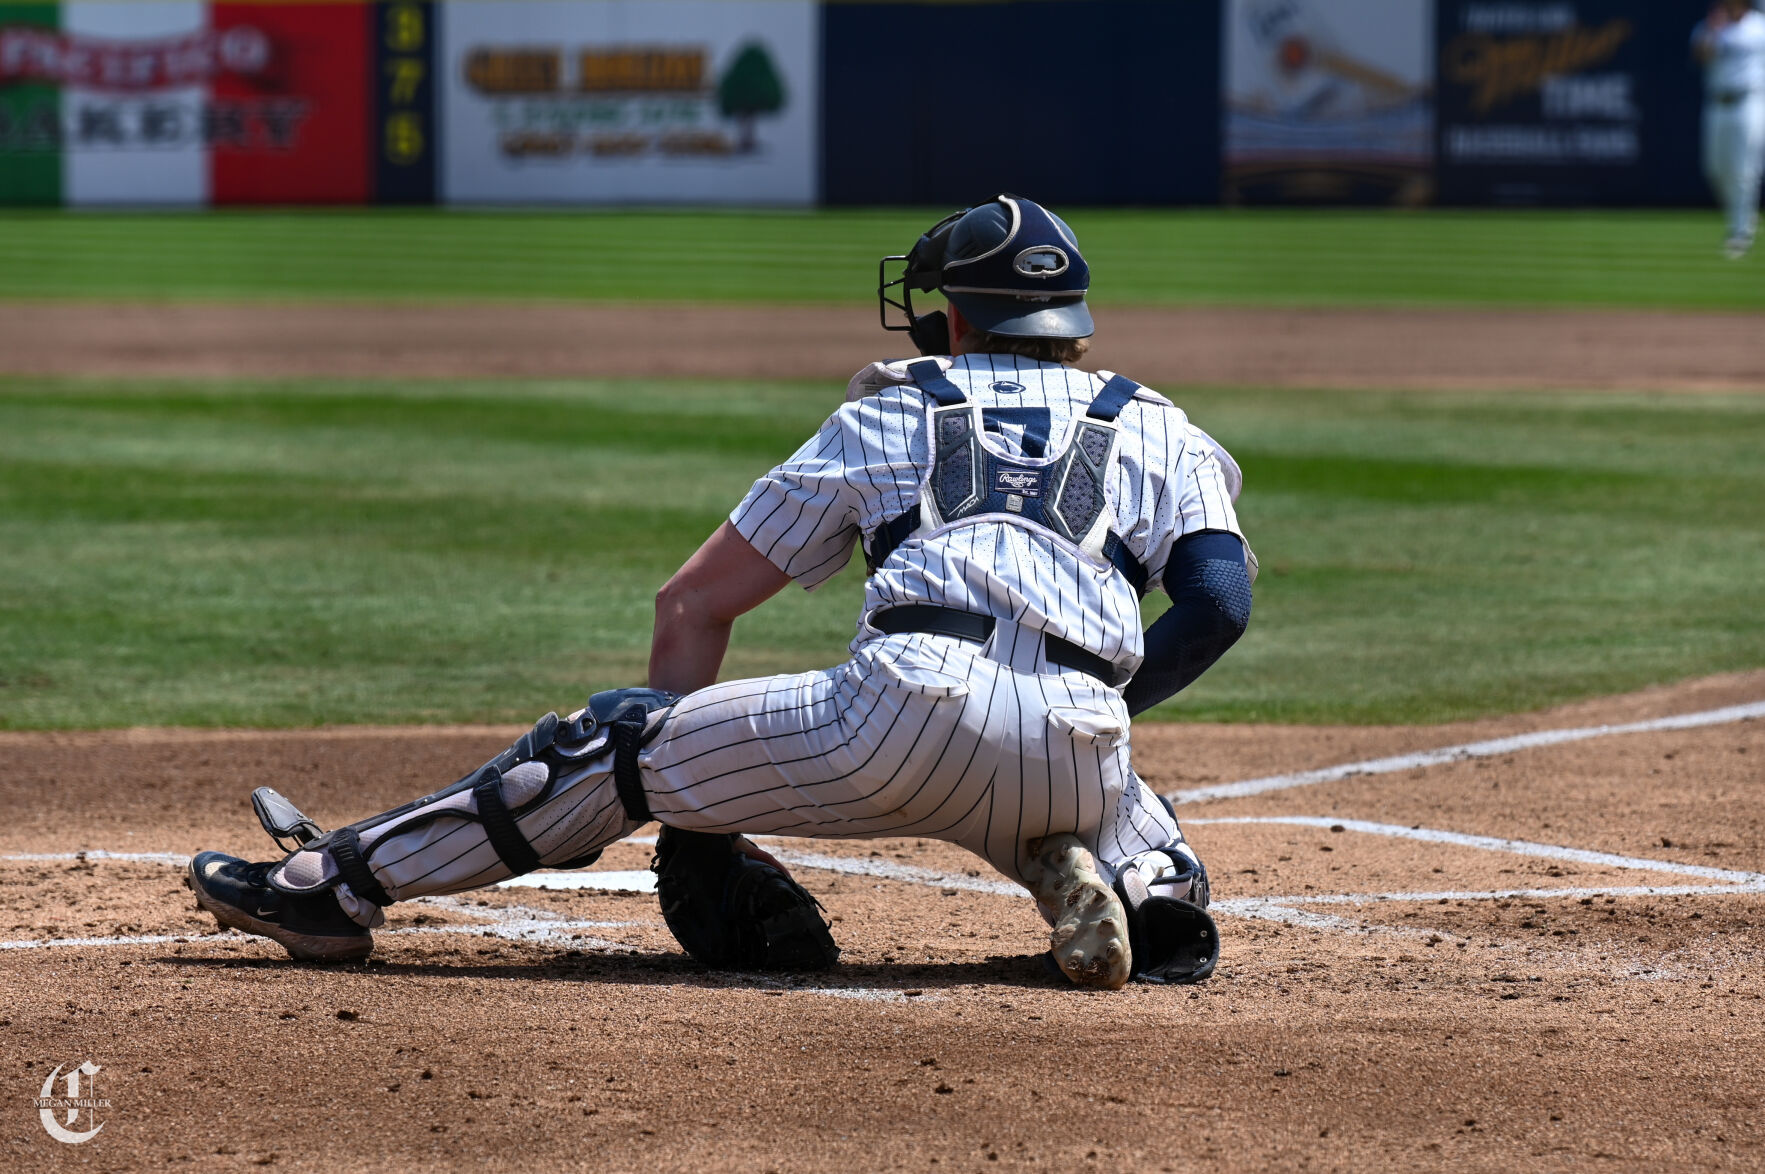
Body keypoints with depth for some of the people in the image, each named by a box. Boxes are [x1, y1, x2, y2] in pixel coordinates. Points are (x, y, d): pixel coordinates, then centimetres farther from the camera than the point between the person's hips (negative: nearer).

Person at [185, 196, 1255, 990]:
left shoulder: (892, 412, 26)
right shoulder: (1162, 431, 26)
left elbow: (694, 605, 27)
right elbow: (1220, 602, 7)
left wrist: (671, 758, 38)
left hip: (908, 705, -1)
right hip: (1083, 752, 1)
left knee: (618, 745, 14)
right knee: (1169, 920, 29)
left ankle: (340, 882, 14)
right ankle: (1108, 887, -5)